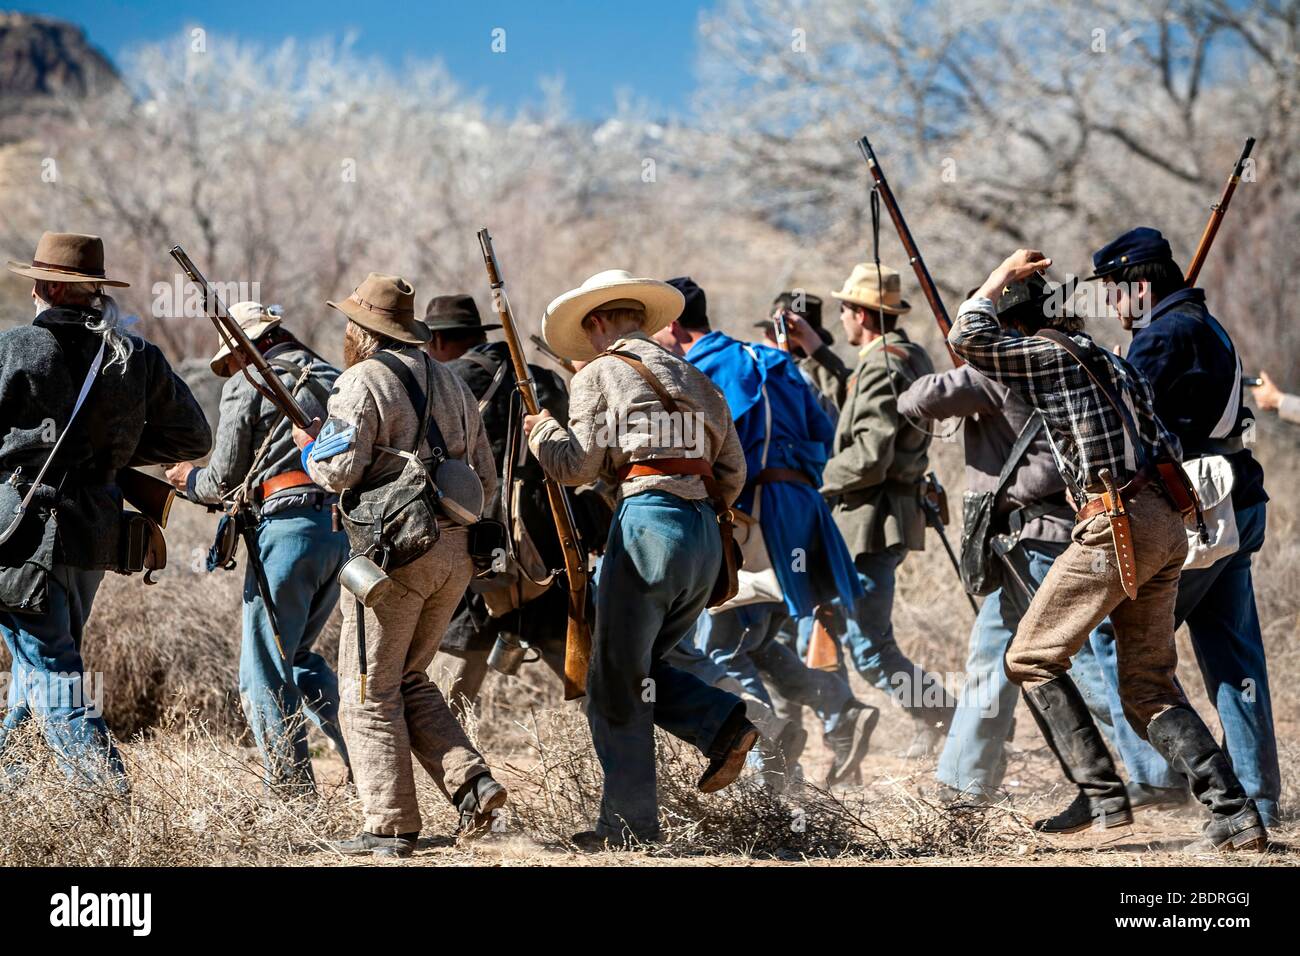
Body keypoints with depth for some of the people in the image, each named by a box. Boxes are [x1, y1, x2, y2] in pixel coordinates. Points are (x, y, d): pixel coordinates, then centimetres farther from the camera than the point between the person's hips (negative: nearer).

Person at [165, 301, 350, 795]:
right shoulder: (332, 379, 18)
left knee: (265, 674, 2)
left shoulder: (247, 385, 0)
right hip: (342, 527, 7)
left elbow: (224, 480, 1)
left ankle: (293, 794, -1)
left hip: (287, 527, -7)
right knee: (297, 655, 22)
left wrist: (189, 478, 24)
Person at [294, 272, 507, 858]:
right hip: (457, 550, 8)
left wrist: (308, 448, 5)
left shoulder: (365, 381, -7)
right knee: (409, 679, 20)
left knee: (370, 692, 1)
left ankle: (390, 827, 1)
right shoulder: (451, 383, 17)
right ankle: (470, 780, 3)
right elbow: (485, 481, 16)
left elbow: (340, 470, -15)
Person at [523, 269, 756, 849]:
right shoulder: (692, 379, 21)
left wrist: (540, 431, 15)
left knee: (616, 683, 1)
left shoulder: (601, 373, 2)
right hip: (705, 532, 7)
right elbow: (733, 470, 17)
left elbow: (578, 464, -3)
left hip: (647, 519, -7)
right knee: (640, 667, 20)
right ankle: (724, 723, -1)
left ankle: (629, 823, 1)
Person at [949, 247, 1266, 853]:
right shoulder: (1111, 362, 24)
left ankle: (1101, 797, -2)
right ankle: (1234, 814, -1)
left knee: (1031, 659, 3)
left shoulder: (1052, 354, -2)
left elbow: (968, 338, -6)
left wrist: (1002, 275, 7)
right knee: (1149, 690, 10)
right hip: (1165, 527, 9)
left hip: (1117, 526, -9)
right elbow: (1166, 446, 24)